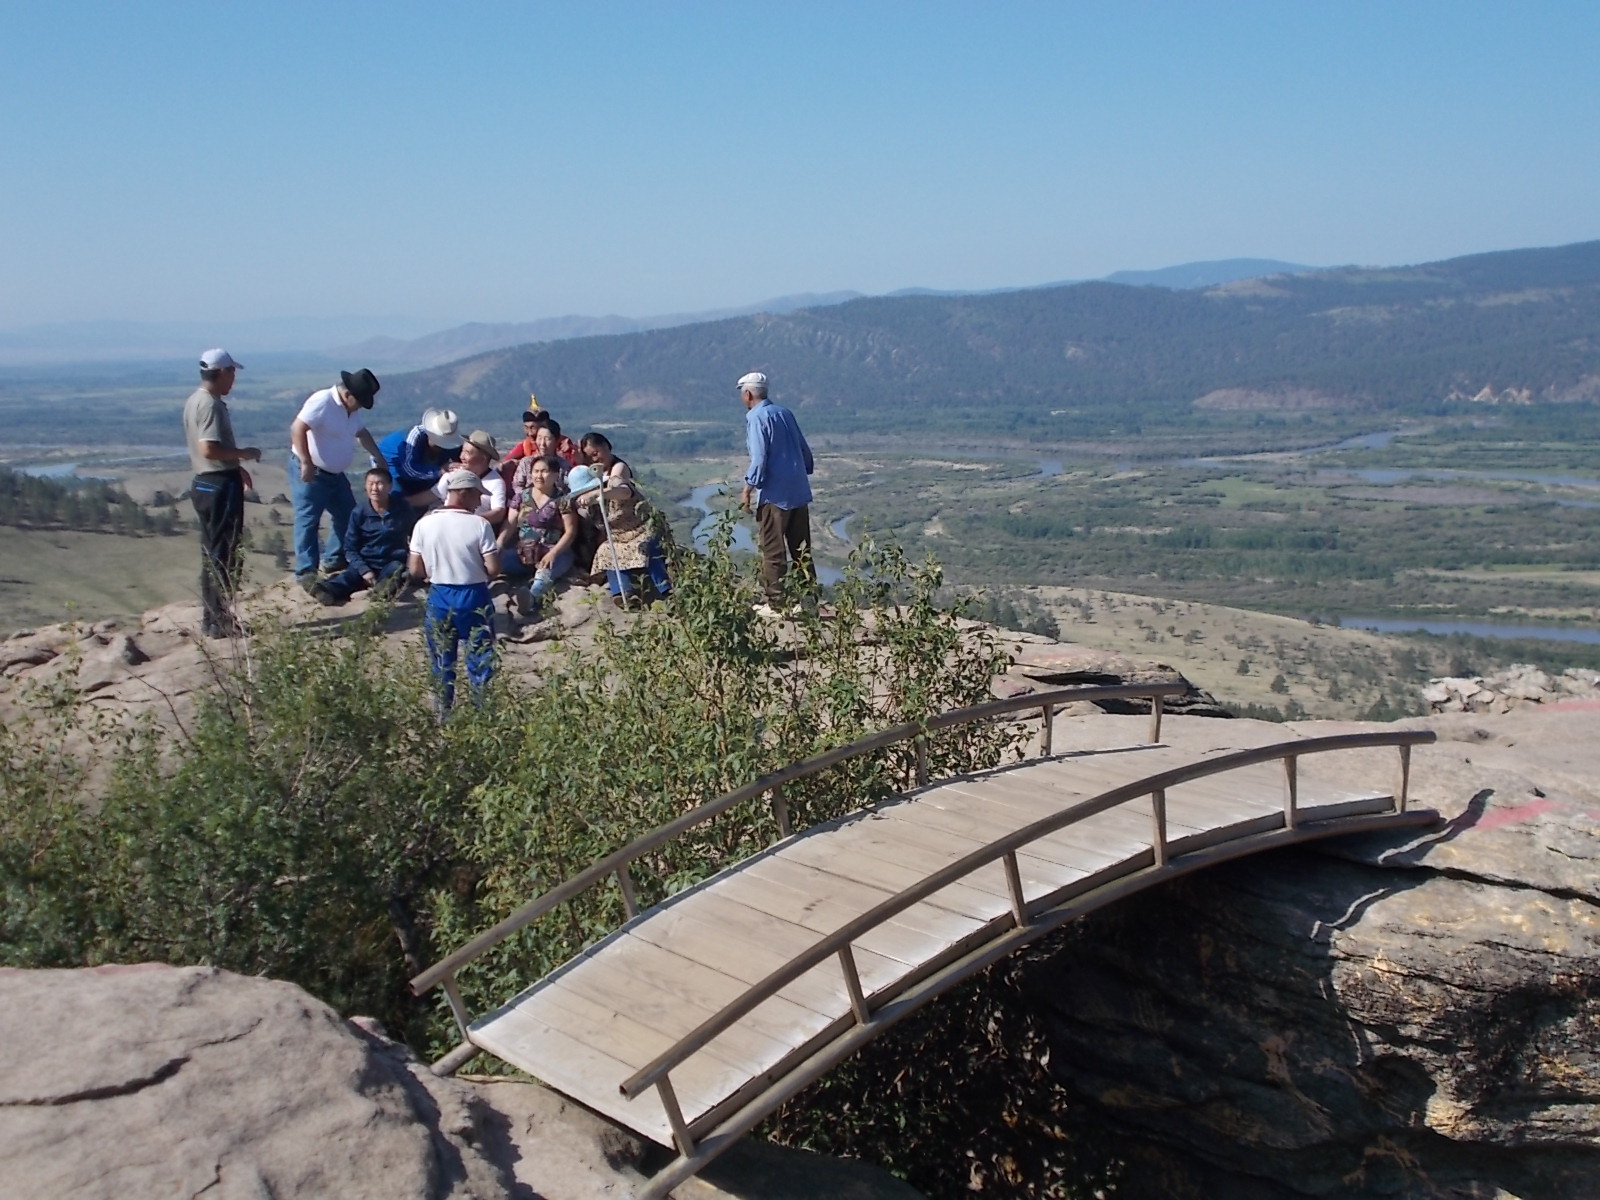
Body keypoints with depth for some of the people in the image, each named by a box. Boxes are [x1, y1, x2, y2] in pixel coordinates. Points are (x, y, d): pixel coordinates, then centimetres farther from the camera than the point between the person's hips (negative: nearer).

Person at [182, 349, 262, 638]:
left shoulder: (195, 401, 14)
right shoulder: (211, 405, -18)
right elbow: (209, 449, -27)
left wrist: (236, 466, 21)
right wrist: (244, 453, -14)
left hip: (205, 483, 10)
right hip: (220, 485, -10)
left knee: (212, 553, 14)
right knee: (223, 554, -4)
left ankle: (212, 618, 21)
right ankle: (220, 621, 1)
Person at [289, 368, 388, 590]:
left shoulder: (352, 408, 7)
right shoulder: (322, 402, -23)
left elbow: (362, 433, 22)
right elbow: (297, 429, -30)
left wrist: (379, 459, 21)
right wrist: (306, 463, -33)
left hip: (335, 473, 10)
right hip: (310, 473, -10)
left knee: (347, 515, 15)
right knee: (308, 520, -6)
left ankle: (335, 561, 29)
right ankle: (306, 572, -3)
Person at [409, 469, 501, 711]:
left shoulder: (424, 524, -5)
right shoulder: (479, 524, -13)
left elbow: (416, 571, -3)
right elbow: (493, 569, -14)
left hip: (439, 597, 3)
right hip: (473, 596, -3)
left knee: (442, 663, 15)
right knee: (480, 660, 10)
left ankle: (444, 715, 22)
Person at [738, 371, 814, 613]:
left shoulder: (756, 417, -9)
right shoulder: (785, 413, 13)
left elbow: (759, 457, -17)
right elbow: (805, 451, 16)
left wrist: (748, 489, -12)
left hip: (775, 495, -7)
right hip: (799, 492, 7)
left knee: (773, 551, -1)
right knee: (801, 549, 12)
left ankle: (776, 603, 0)